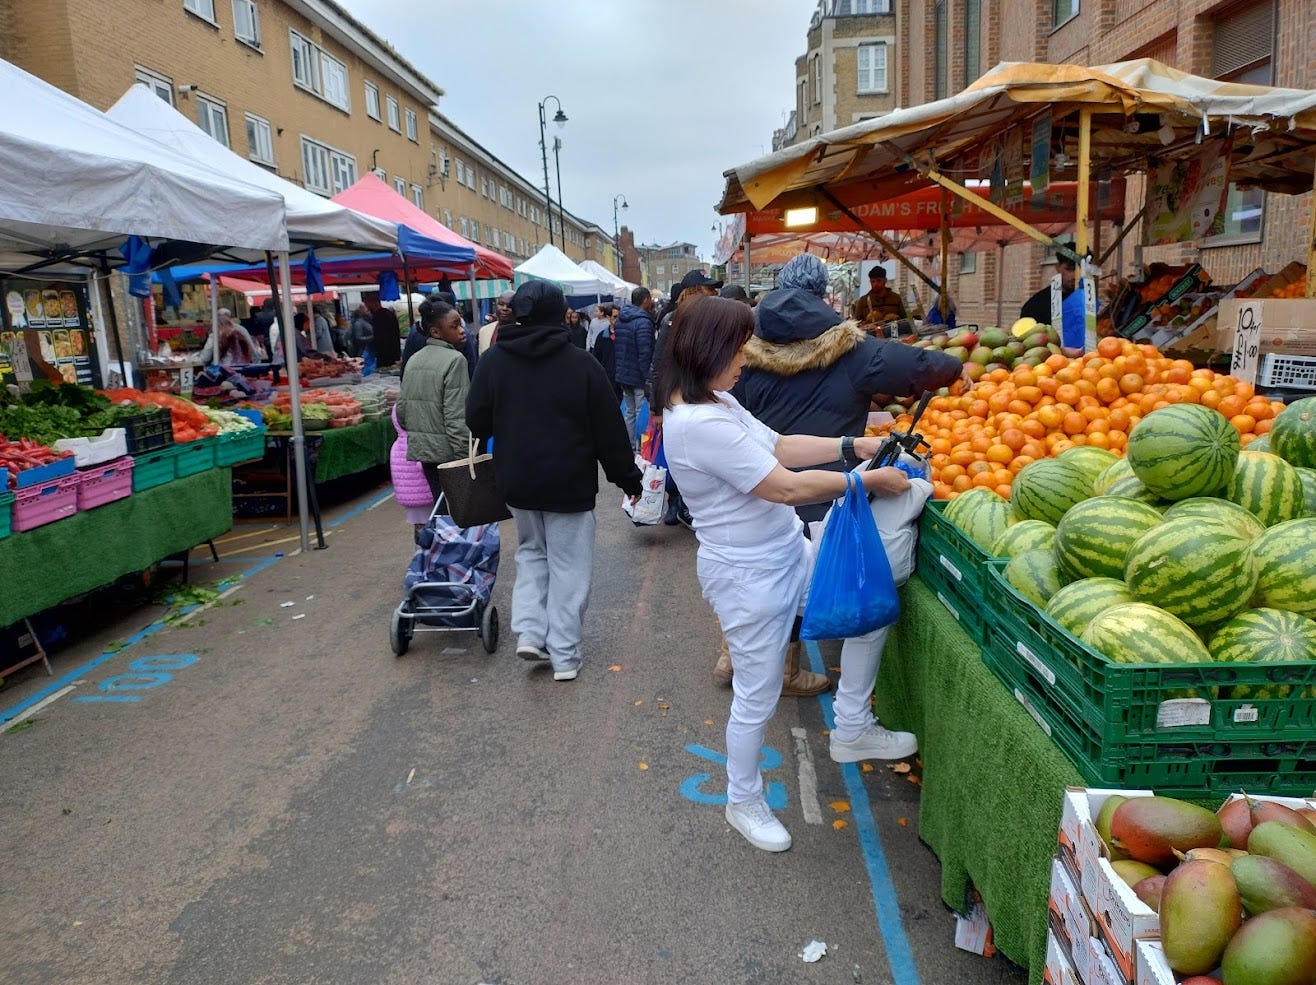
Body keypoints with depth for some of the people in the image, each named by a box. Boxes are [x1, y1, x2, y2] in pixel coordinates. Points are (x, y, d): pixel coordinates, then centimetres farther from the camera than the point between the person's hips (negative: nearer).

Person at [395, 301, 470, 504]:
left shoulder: (414, 360, 9)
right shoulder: (454, 359, -13)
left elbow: (401, 410, 10)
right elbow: (456, 418, -18)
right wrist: (466, 459, -16)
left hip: (421, 448, 7)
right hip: (447, 449, -7)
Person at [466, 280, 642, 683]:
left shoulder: (493, 360, -5)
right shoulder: (582, 364, -12)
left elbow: (477, 422, 1)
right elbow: (609, 430, -9)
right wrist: (629, 478, 1)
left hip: (517, 482, 3)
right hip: (570, 483, -3)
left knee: (531, 551, 23)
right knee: (569, 564, 7)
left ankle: (530, 631, 10)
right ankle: (564, 655, 11)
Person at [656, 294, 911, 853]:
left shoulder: (717, 402, 4)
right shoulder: (698, 424, -28)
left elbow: (778, 446, 9)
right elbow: (786, 487, -25)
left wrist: (854, 447, 1)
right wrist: (867, 480, -16)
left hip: (789, 553, 10)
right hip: (749, 577, -10)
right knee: (757, 697, 7)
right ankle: (744, 803, 31)